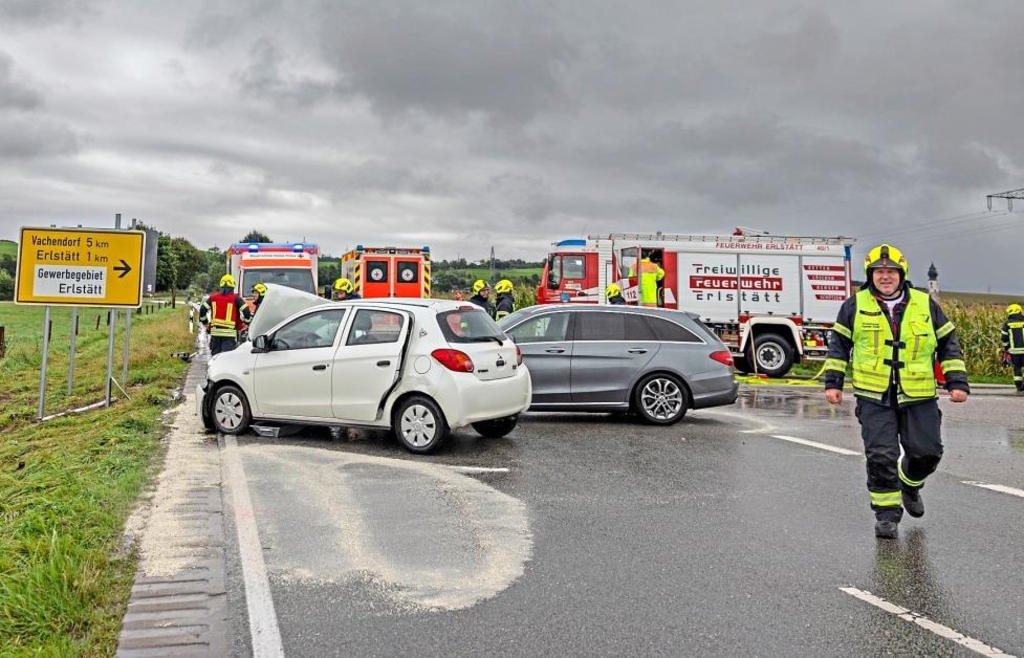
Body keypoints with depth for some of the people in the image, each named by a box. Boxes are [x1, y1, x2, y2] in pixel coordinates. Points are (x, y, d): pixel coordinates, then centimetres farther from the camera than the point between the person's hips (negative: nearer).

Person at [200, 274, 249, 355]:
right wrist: (246, 323, 7)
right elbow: (246, 311, -10)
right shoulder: (236, 298, -2)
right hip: (230, 332, -4)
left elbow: (202, 310, 9)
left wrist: (205, 323, 22)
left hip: (215, 331, 4)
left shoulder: (213, 297, 10)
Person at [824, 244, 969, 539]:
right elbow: (839, 345, 8)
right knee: (881, 455, -5)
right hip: (873, 396, -1)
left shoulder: (926, 305, 5)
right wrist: (833, 382, 4)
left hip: (919, 396, 2)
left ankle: (909, 485, 37)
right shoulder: (855, 306, 3)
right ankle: (887, 513, 9)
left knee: (926, 451, 5)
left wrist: (957, 381, 3)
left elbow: (948, 344, 10)